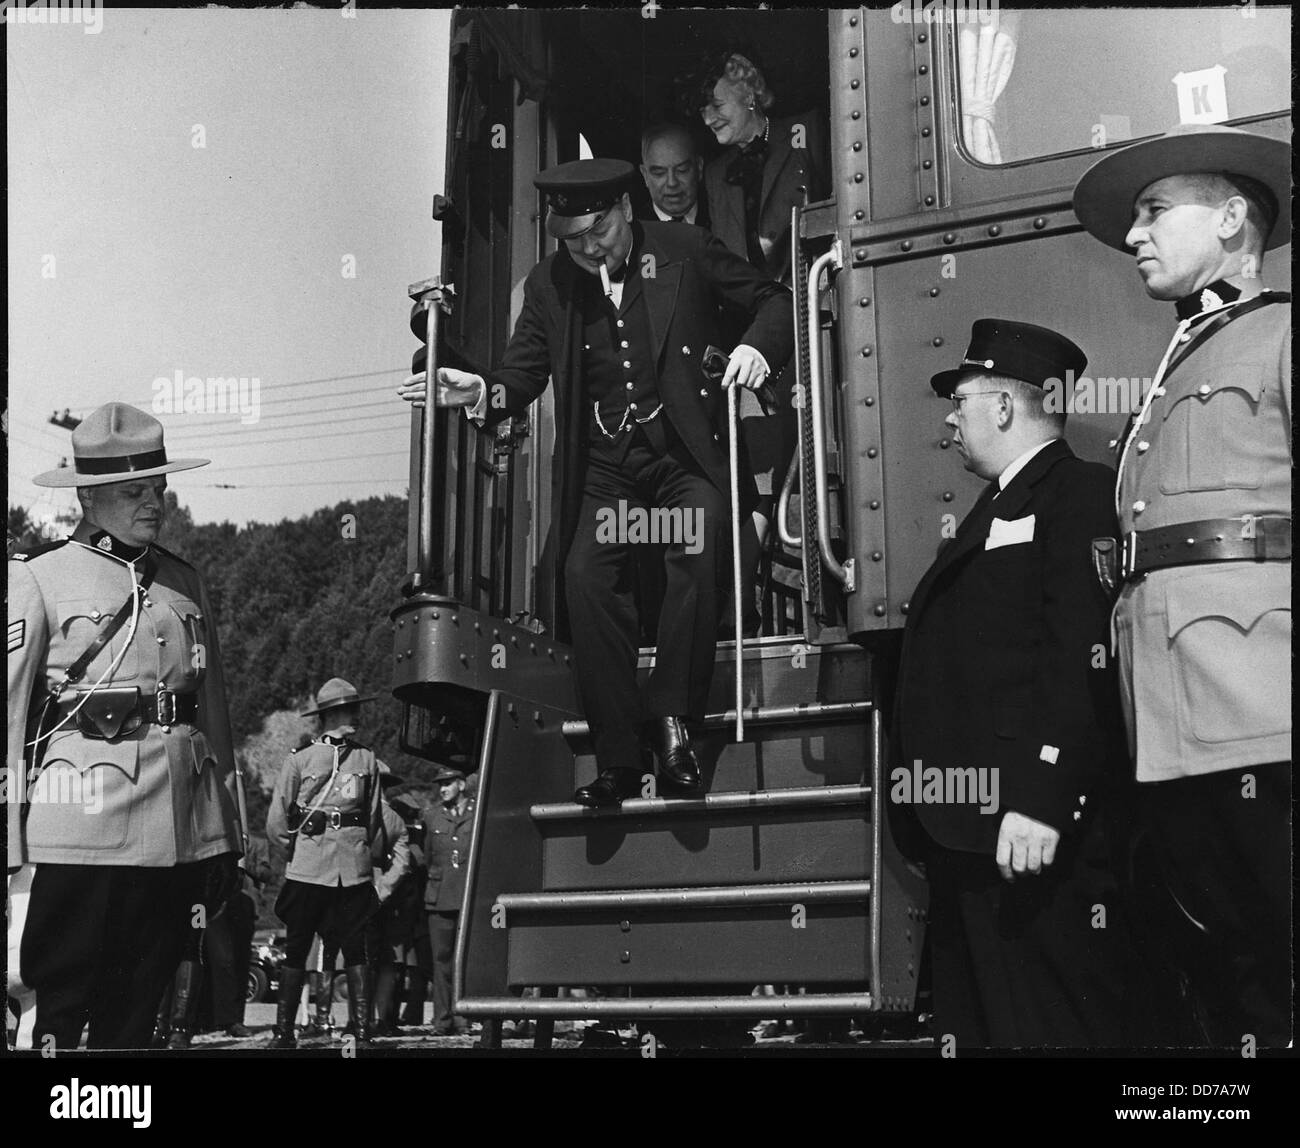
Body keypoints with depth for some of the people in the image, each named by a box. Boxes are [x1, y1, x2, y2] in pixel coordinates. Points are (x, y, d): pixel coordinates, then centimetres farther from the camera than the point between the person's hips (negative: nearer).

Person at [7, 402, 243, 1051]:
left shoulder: (184, 584, 15)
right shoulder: (38, 579, 0)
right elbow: (7, 713, -5)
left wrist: (225, 841, 14)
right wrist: (9, 849, -11)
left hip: (176, 834, 5)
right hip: (78, 822, -5)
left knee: (135, 1018, 9)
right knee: (56, 1012, -3)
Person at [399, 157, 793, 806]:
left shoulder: (684, 251, 2)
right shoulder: (549, 285, 9)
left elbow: (773, 301, 7)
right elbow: (523, 372, 8)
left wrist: (757, 346, -15)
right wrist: (480, 391, -15)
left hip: (686, 450, -2)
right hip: (605, 465, 2)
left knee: (697, 556, -26)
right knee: (586, 575, -16)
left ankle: (672, 717, -13)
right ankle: (617, 757, -11)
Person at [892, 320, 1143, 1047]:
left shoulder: (1081, 496, -7)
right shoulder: (995, 511, 24)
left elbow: (1086, 658, -19)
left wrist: (1041, 802, -26)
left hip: (1039, 834, -10)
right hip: (969, 837, 10)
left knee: (1059, 1028, -5)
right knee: (977, 1025, 13)